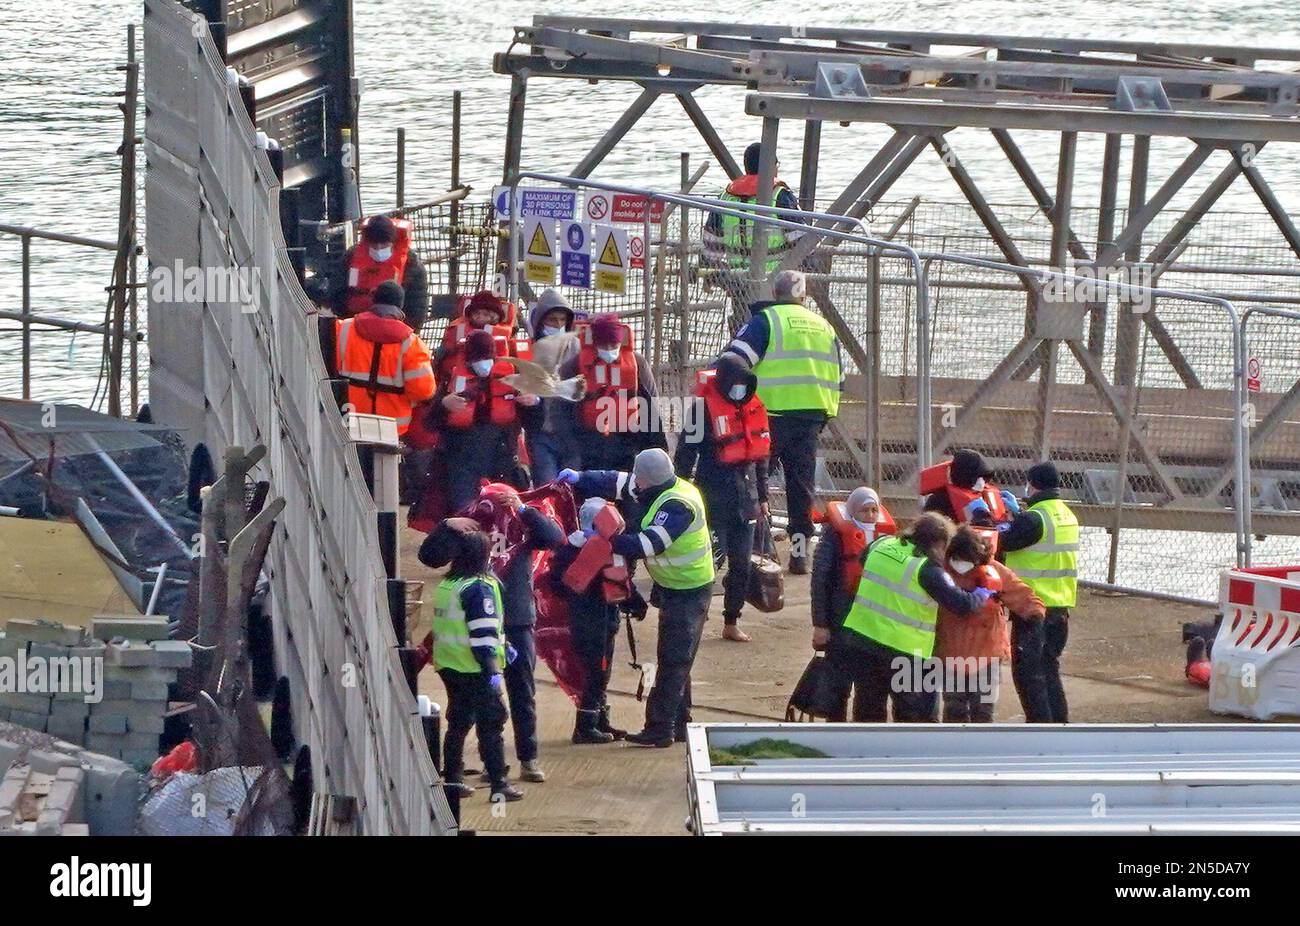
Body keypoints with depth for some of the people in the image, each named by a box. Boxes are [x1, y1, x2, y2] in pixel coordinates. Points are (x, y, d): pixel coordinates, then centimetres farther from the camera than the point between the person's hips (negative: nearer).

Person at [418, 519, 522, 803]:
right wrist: (493, 671, -18)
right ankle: (499, 784, -6)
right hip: (475, 670, -8)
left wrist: (500, 648, 23)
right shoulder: (479, 588, -15)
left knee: (458, 722, 17)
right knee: (490, 725, -4)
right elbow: (483, 634, -20)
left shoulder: (446, 586, 12)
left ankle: (453, 779, 20)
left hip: (449, 667, 8)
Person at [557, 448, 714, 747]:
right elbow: (618, 483, 10)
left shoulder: (677, 506, -27)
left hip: (687, 593, -10)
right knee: (675, 659, 17)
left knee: (673, 661, -7)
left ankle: (660, 729, -6)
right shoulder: (665, 489, 2)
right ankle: (678, 724, 25)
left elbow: (647, 544, -32)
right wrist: (580, 479, -1)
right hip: (674, 588, 10)